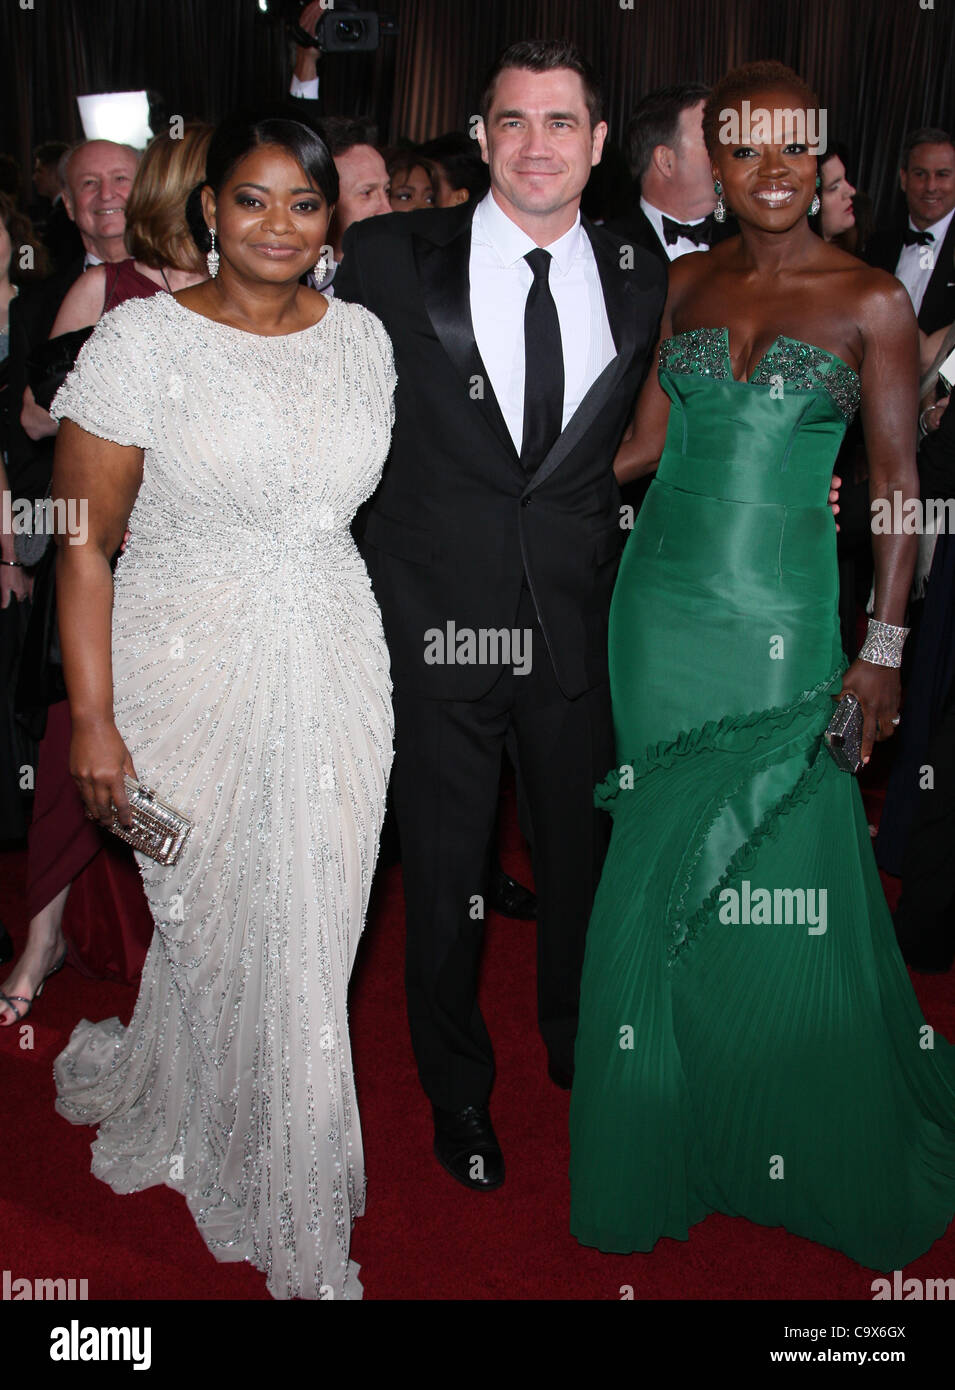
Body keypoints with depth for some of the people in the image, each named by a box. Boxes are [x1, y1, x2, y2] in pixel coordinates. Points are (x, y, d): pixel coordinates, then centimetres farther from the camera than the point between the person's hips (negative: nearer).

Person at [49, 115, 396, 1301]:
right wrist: (93, 717, -13)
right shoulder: (143, 340, -9)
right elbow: (85, 544, -9)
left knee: (313, 926, 11)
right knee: (220, 928, 10)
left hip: (336, 677, 4)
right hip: (194, 679, -4)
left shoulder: (361, 337, 5)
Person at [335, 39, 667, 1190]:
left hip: (578, 622, 3)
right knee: (444, 876, 11)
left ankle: (580, 1049, 46)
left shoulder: (639, 283, 5)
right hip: (437, 620, -2)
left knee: (581, 855, 18)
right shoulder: (389, 259, -3)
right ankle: (457, 1090, 36)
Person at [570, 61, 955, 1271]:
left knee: (783, 878, 2)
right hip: (663, 604, 4)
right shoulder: (686, 285, 9)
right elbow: (643, 440, 10)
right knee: (663, 873, 10)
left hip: (781, 619, -3)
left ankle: (814, 1144, 27)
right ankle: (677, 1133, 31)